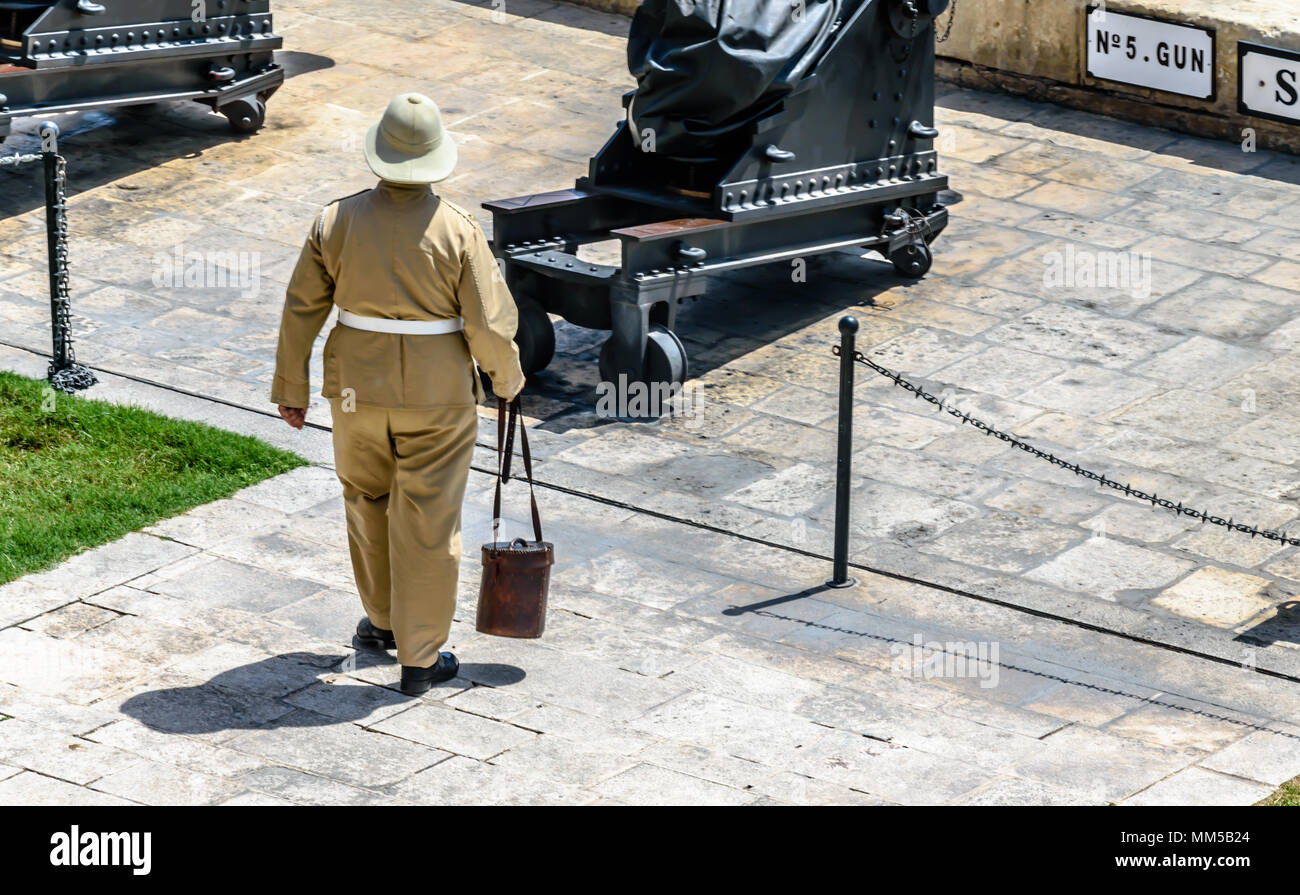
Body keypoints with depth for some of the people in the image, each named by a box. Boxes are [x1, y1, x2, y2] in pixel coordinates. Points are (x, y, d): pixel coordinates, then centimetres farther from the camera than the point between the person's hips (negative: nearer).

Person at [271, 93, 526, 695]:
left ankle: (384, 621, 38)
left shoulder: (336, 221, -7)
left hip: (358, 389, 3)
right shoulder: (457, 229, -15)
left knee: (367, 499, 24)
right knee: (428, 524, 6)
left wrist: (290, 389, 9)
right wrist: (507, 378, 8)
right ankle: (420, 658, 11)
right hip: (437, 395, -2)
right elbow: (489, 322, -12)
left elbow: (301, 311, -2)